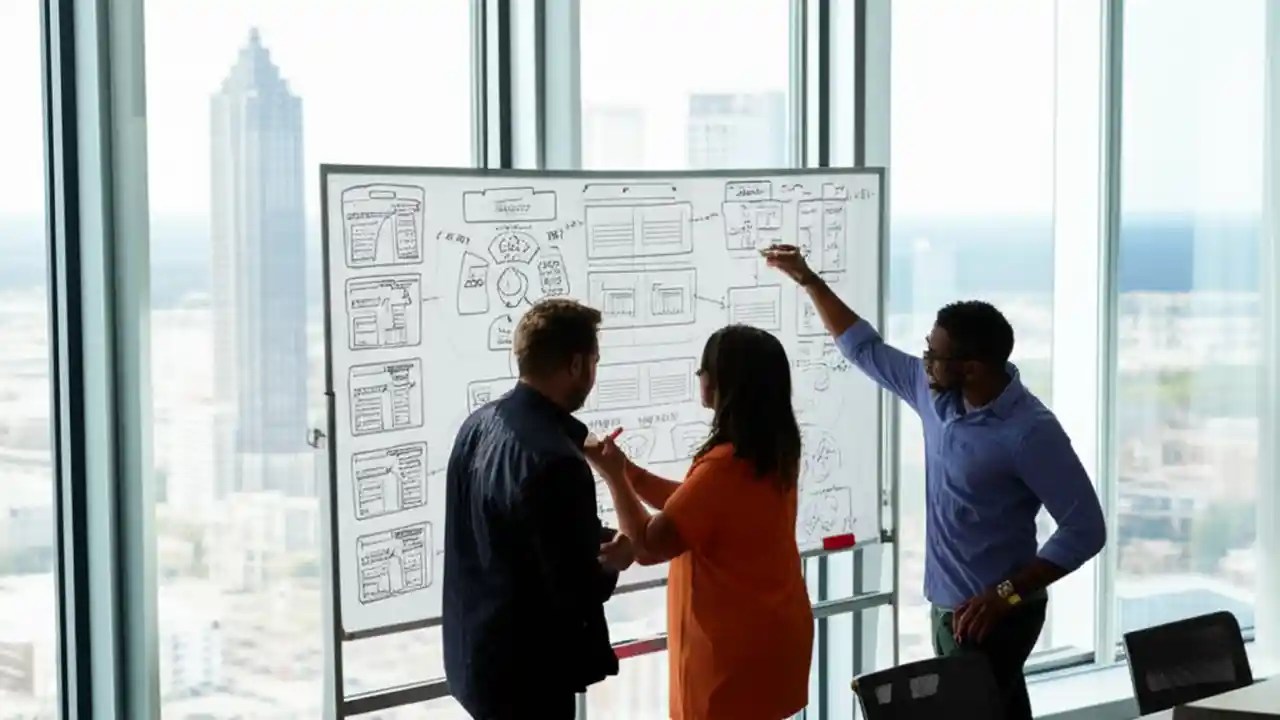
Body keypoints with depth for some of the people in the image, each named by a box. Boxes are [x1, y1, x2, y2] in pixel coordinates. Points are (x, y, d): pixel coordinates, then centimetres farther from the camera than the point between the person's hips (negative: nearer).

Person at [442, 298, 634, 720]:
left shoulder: (479, 425, 1)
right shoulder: (554, 462, -26)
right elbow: (576, 591, -23)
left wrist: (593, 543, 10)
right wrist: (611, 563, -3)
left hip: (477, 651, 9)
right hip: (527, 673, -9)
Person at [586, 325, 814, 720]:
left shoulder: (724, 466, -26)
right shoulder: (773, 452, 3)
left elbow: (647, 546, -20)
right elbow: (689, 506, 13)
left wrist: (612, 474, -10)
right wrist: (627, 469, 5)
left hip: (735, 644, -9)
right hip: (772, 630, 9)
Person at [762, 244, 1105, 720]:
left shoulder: (1030, 432, -23)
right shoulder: (938, 393, -1)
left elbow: (1085, 530, -22)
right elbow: (866, 350, 14)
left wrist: (1005, 595, -25)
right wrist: (808, 280, 9)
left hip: (991, 616, -8)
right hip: (950, 605, 8)